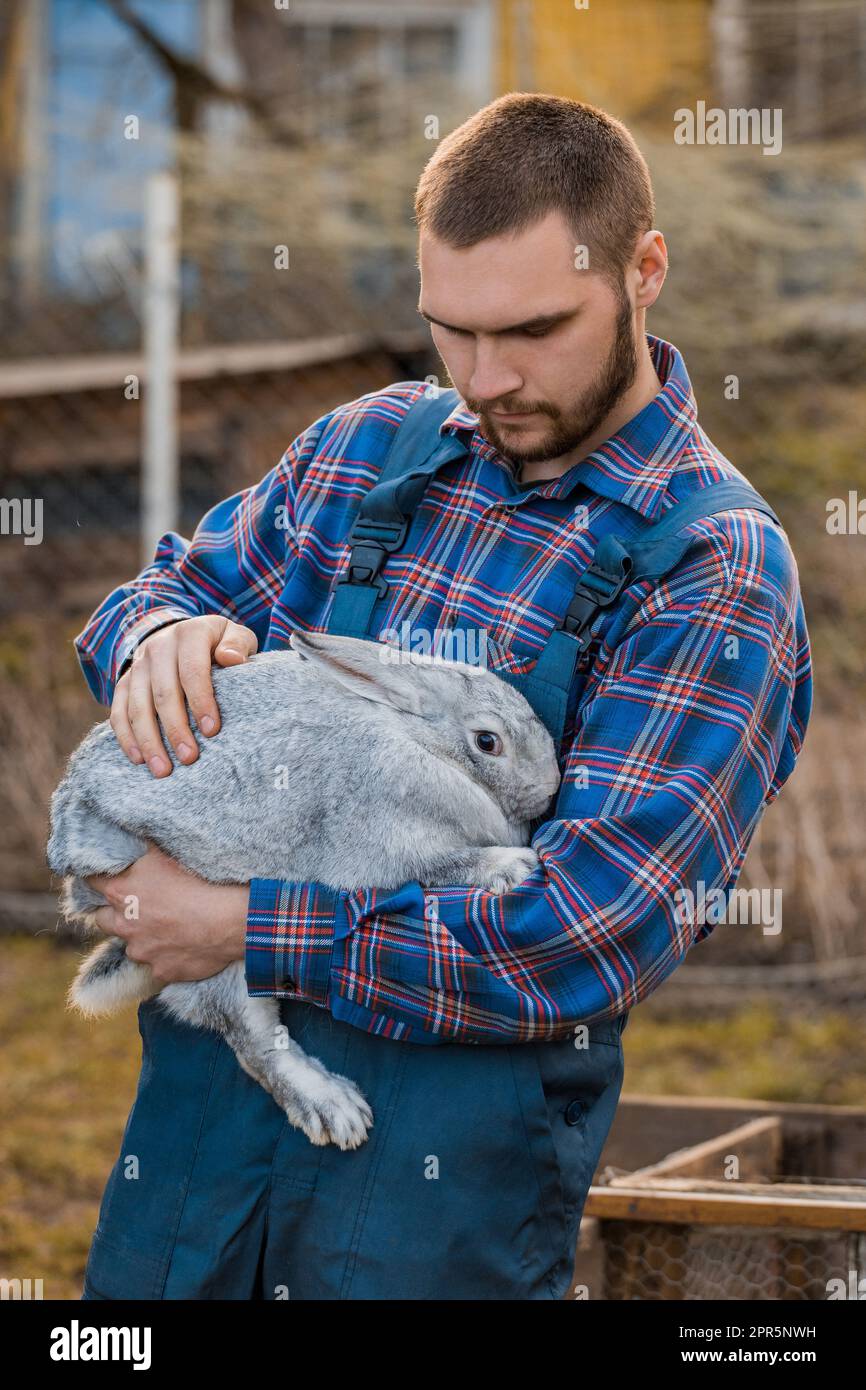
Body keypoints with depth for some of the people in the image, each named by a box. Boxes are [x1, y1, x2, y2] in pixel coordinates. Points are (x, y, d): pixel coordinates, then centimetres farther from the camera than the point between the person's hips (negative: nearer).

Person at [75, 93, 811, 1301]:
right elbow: (170, 583, 19)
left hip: (460, 1085, -5)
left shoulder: (717, 570, -11)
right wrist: (160, 637, -8)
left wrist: (251, 930, -20)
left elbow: (594, 937, -20)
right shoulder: (368, 443, 9)